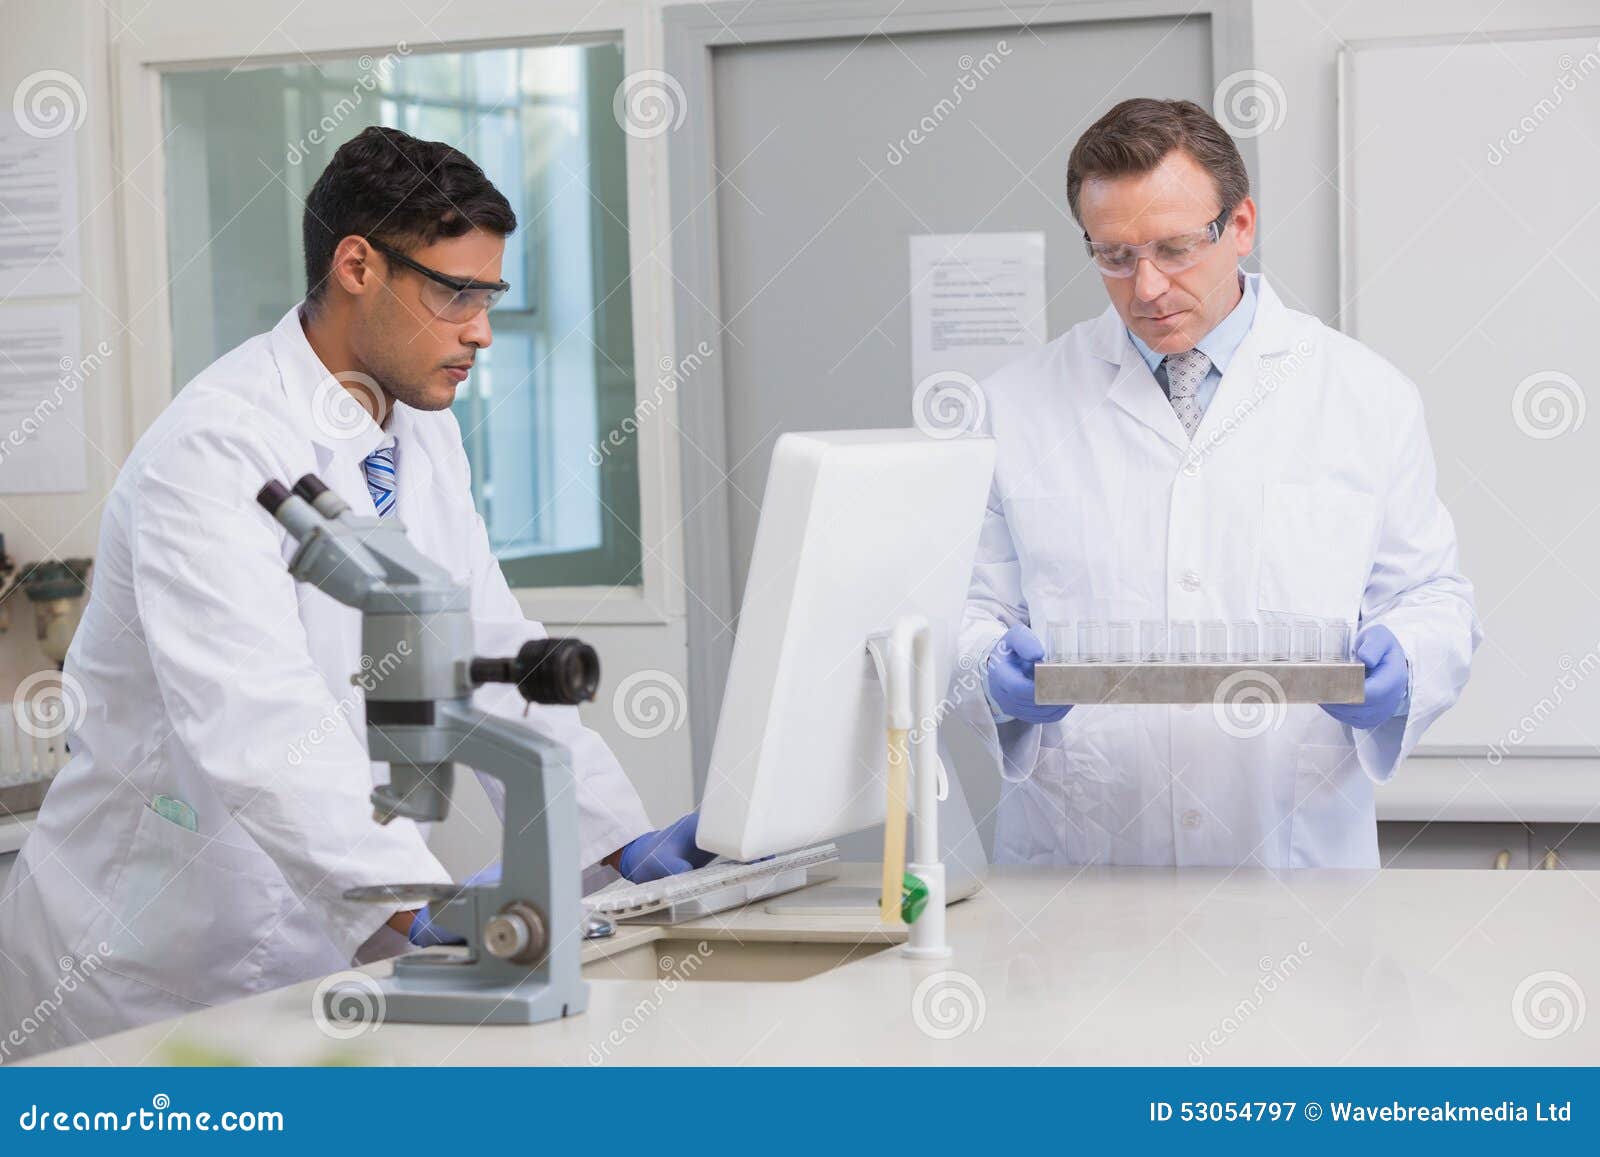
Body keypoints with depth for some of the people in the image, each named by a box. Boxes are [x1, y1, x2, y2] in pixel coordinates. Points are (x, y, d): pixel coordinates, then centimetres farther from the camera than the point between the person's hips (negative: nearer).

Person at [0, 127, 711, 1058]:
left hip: (325, 945, 7)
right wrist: (421, 904, -40)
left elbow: (491, 659, 13)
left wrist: (621, 840, 2)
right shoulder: (214, 451, -19)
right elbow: (258, 731, -30)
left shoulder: (423, 434, 10)